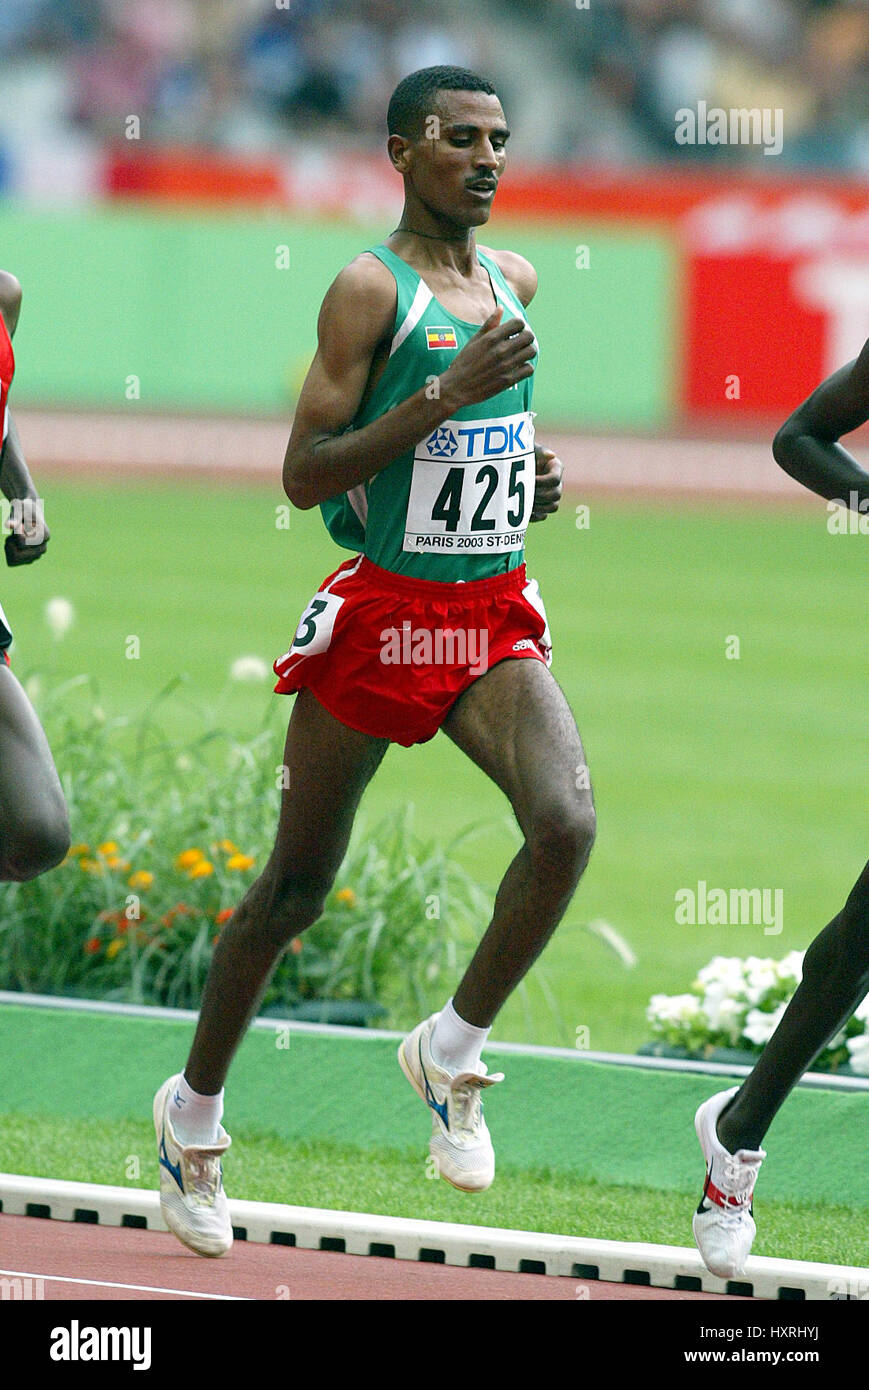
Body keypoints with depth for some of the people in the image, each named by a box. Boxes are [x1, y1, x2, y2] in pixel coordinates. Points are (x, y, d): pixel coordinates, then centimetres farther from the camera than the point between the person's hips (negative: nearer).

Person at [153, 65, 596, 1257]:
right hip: (379, 612, -5)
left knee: (566, 823, -21)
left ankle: (454, 1051, -1)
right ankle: (196, 1109, 26)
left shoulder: (514, 283, 10)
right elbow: (303, 476, -17)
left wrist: (531, 480, 8)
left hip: (495, 620, 5)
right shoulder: (371, 289, -11)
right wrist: (444, 398, -24)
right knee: (298, 885, 7)